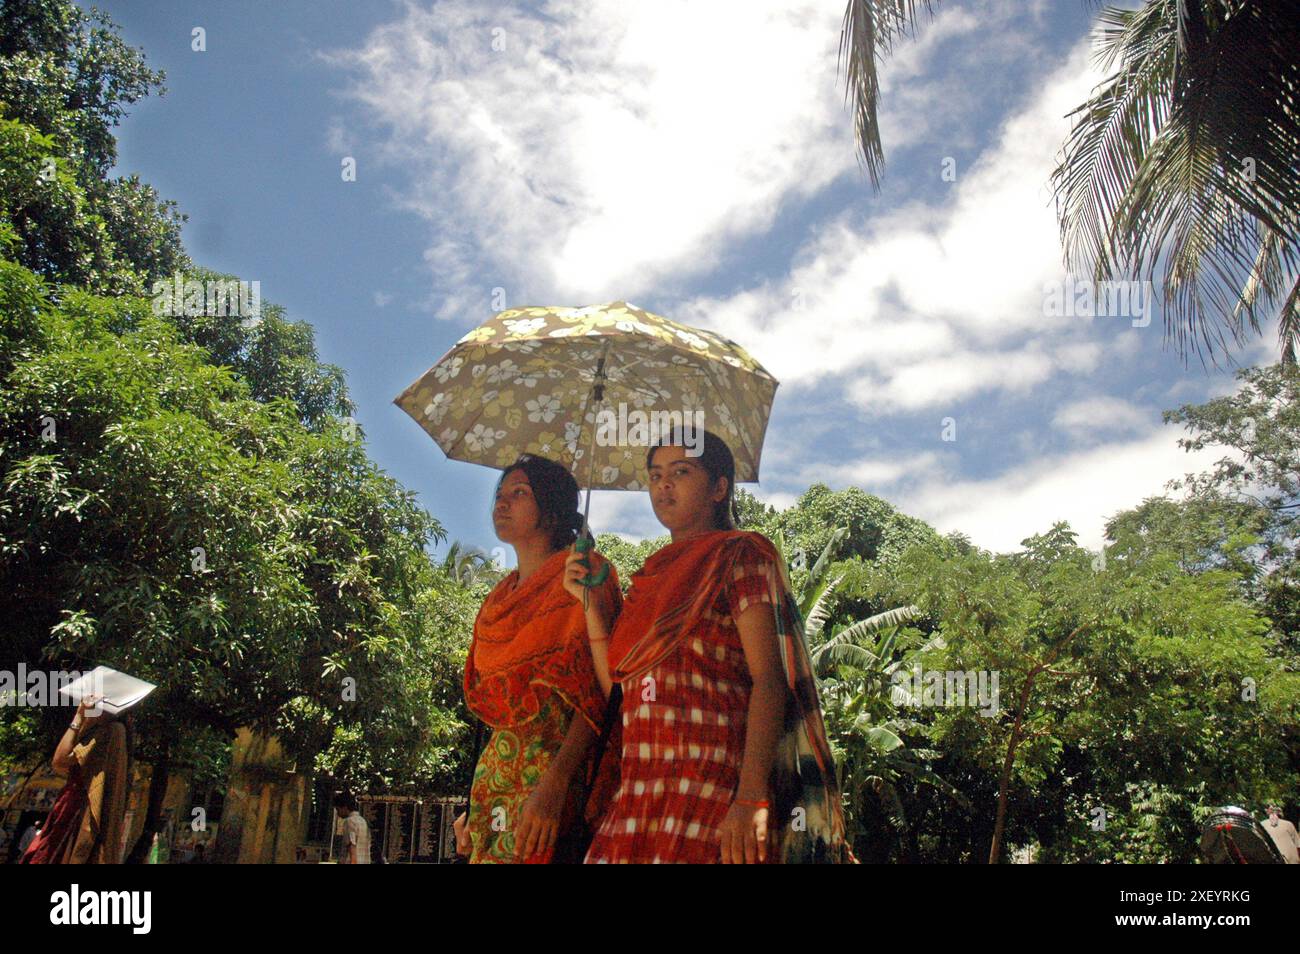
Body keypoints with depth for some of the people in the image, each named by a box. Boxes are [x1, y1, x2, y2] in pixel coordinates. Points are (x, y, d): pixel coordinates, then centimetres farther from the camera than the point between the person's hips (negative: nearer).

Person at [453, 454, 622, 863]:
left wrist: (554, 783, -24)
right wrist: (475, 805, 16)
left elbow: (596, 690, -14)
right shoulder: (499, 599, 20)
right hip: (496, 769, 7)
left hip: (555, 764, -7)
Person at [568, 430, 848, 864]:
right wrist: (590, 602, 11)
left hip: (713, 787, -6)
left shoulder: (741, 555, 1)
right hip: (639, 789, 6)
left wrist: (751, 798, -22)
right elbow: (617, 687, 16)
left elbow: (769, 678, -11)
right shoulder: (652, 576, 21)